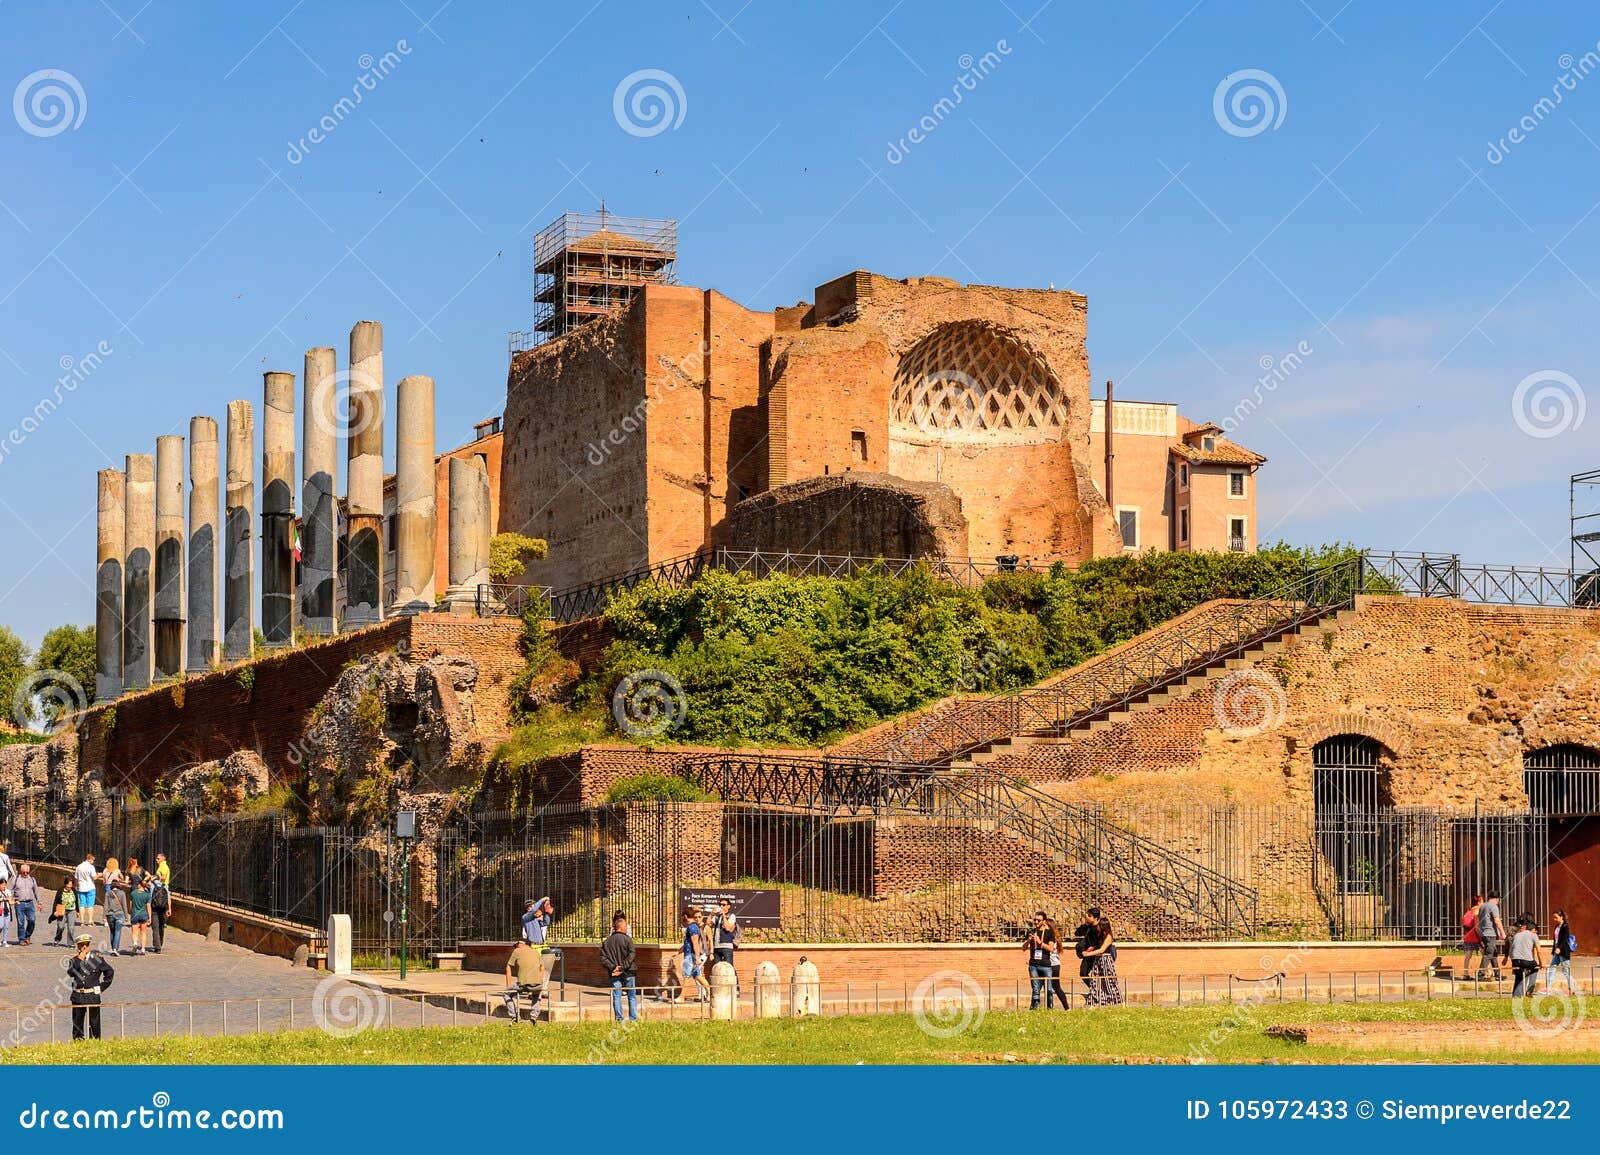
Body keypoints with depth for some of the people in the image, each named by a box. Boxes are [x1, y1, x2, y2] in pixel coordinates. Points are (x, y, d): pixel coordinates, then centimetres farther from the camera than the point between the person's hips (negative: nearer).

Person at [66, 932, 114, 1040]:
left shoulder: (96, 958, 3)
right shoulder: (75, 960, 6)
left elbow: (110, 972, 9)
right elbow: (70, 973, -12)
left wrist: (102, 987, 5)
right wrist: (79, 959, -14)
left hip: (93, 996, -1)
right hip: (78, 997, 2)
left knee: (94, 1023, 2)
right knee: (77, 1023, 6)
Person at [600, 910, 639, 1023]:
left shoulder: (607, 942, 4)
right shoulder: (627, 939, -9)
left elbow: (603, 958, -4)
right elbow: (631, 955, -17)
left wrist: (613, 967, -9)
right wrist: (622, 967, -14)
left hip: (614, 974, 2)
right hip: (628, 972, -2)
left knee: (616, 996, 6)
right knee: (632, 996, 9)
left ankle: (619, 1019, 3)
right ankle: (633, 1019, 9)